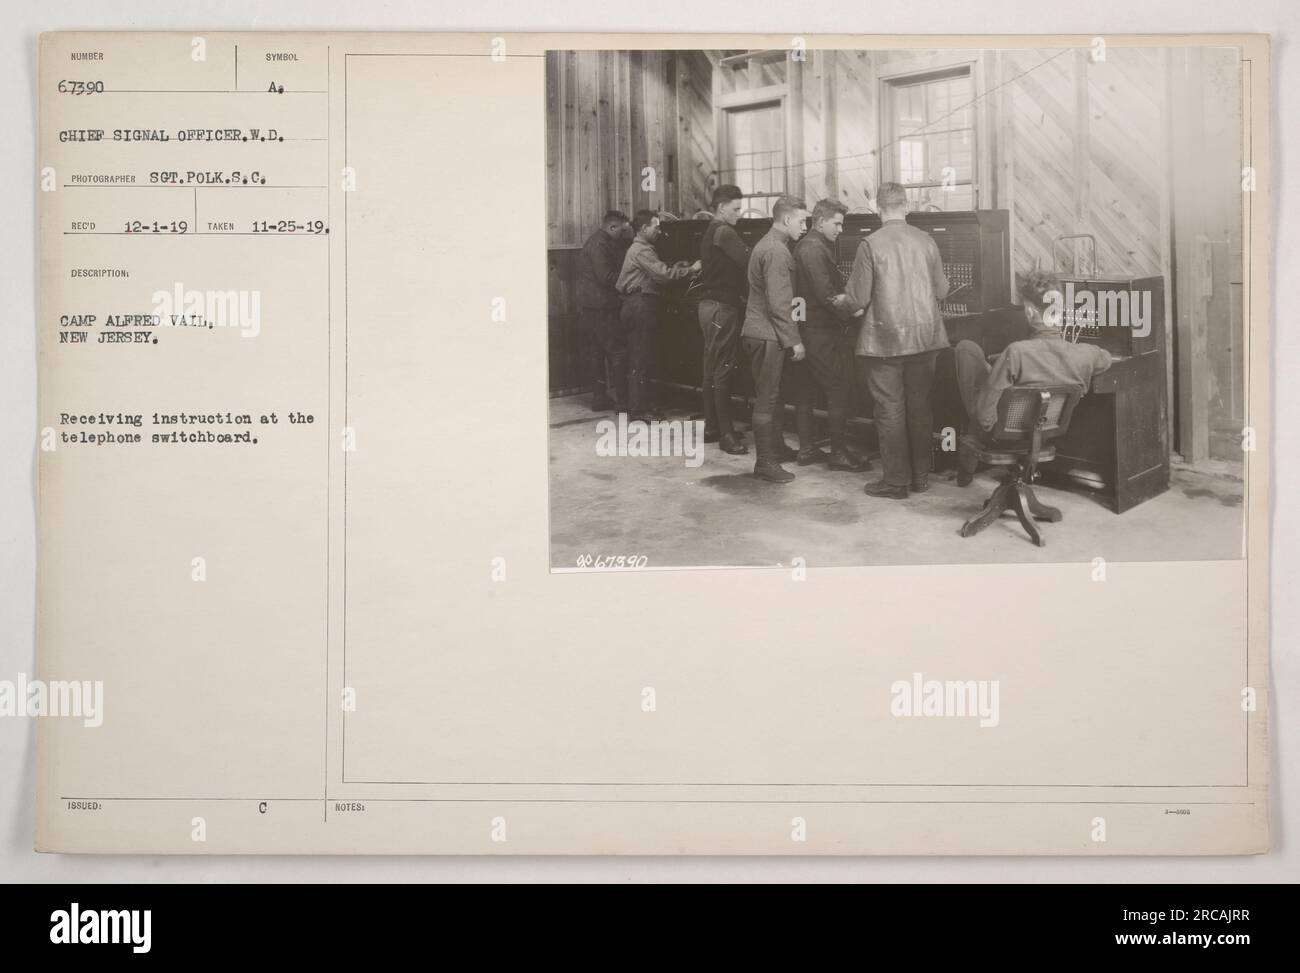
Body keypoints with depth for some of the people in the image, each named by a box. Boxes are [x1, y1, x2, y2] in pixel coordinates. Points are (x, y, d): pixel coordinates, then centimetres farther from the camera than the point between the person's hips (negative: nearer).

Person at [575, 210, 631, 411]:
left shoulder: (594, 241, 19)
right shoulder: (600, 244, -14)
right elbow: (606, 277, -20)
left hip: (586, 307, 10)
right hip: (600, 307, -10)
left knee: (594, 354, 12)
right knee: (618, 351, -7)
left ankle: (599, 398, 16)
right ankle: (621, 401, -8)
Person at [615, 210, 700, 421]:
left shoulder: (639, 248, 21)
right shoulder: (642, 250, -13)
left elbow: (656, 274, 18)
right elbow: (662, 274, -24)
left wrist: (676, 268, 6)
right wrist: (690, 269, -17)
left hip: (638, 306, 11)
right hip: (640, 306, -11)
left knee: (640, 357, 13)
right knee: (641, 358, -8)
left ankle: (640, 404, 17)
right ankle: (637, 409, -6)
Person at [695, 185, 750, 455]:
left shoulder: (711, 232, 17)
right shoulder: (724, 233, -15)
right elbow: (748, 261, -26)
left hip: (710, 304, 10)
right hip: (722, 307, -10)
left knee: (712, 369, 14)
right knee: (722, 371, -8)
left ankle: (711, 427, 21)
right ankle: (726, 435, -6)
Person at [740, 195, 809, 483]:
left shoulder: (767, 244, 17)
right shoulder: (776, 251, -17)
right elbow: (778, 303, -21)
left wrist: (791, 337, 21)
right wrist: (794, 340, -18)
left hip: (759, 332, 10)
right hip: (768, 336, -10)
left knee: (773, 395, 19)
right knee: (767, 399, -6)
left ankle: (777, 447, 31)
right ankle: (765, 463, -2)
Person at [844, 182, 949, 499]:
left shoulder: (870, 244, -11)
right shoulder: (926, 241, 0)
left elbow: (858, 298, -10)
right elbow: (941, 290, 8)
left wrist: (847, 299, 12)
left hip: (884, 339, -4)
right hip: (924, 338, 4)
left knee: (890, 410, 3)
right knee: (920, 405, 13)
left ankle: (896, 480, 8)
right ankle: (921, 476, 21)